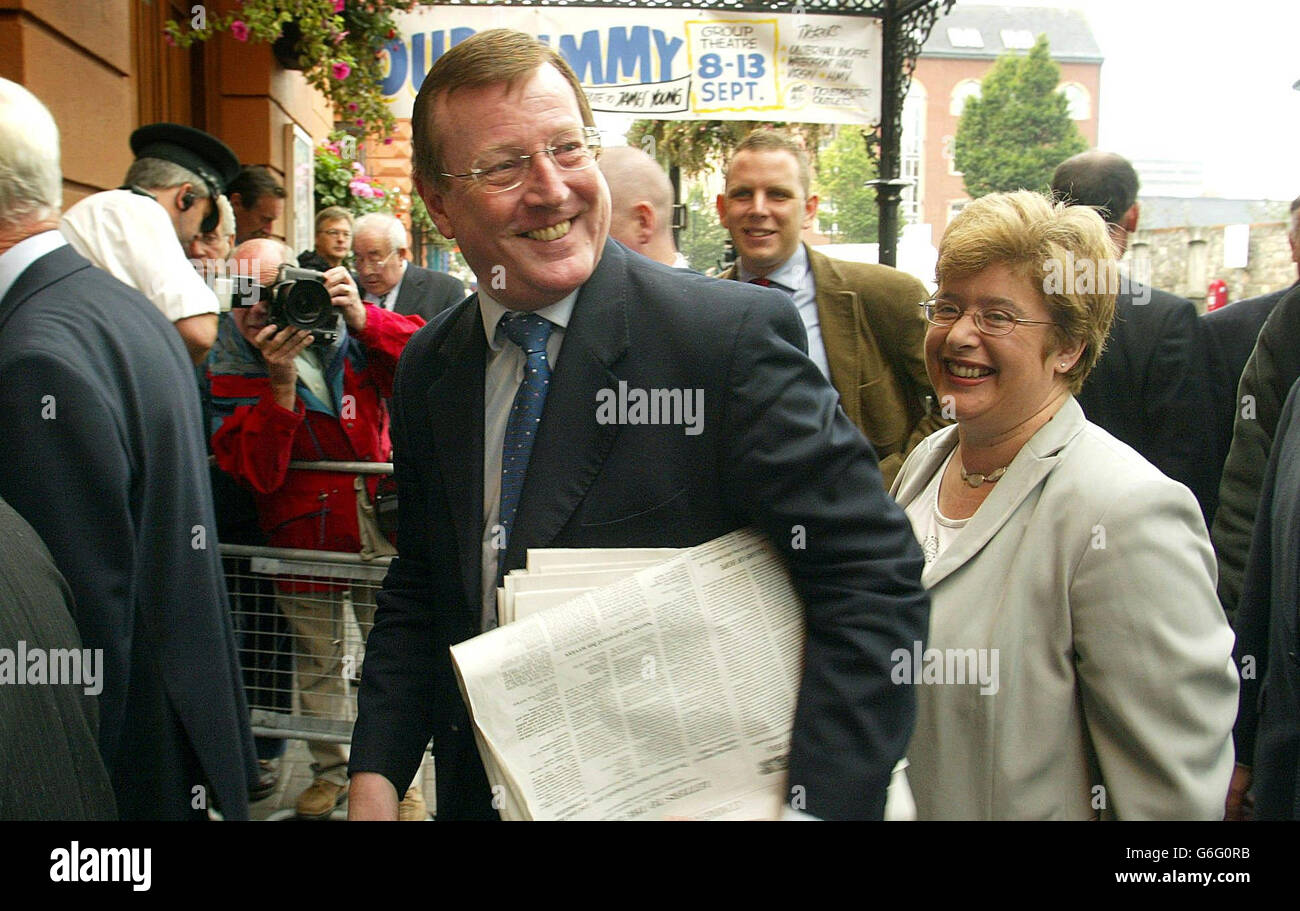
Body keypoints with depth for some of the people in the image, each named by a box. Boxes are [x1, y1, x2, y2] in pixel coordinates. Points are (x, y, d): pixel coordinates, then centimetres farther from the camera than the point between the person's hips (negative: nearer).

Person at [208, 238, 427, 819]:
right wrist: (281, 385, -27)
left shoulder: (347, 332, -4)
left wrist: (363, 318, -28)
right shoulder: (232, 369, -5)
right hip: (302, 540, 1)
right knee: (316, 665, 14)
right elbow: (256, 473, -16)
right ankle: (330, 772, 34)